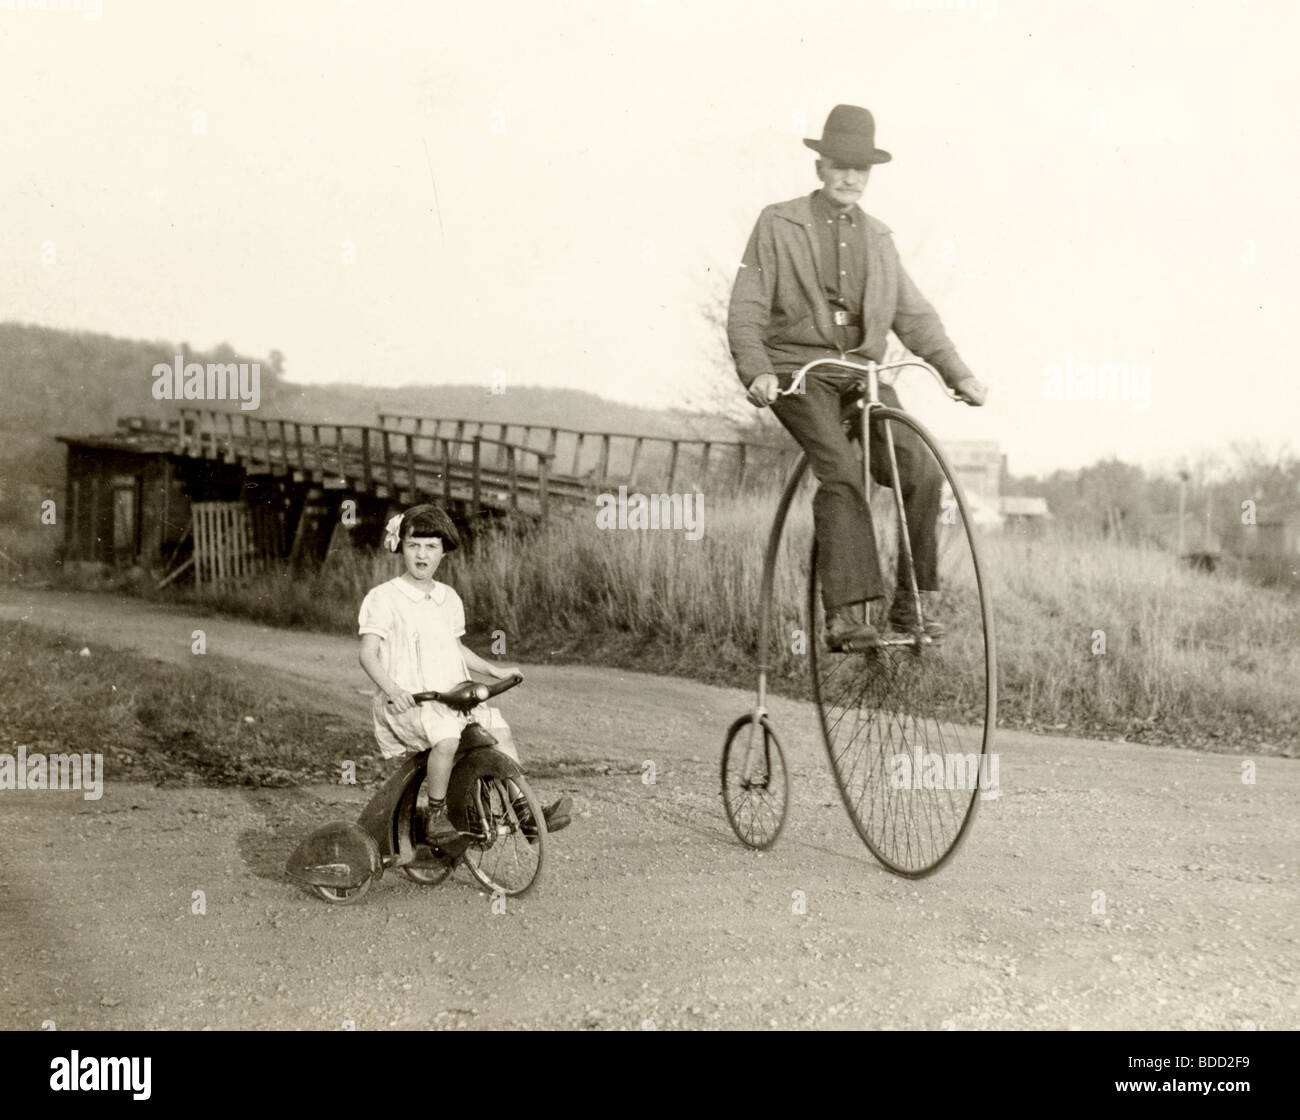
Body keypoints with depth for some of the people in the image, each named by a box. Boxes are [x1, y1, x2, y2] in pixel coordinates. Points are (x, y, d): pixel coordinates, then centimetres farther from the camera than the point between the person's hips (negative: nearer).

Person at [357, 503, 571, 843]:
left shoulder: (449, 599, 15)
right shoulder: (383, 598, -6)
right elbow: (368, 654, -13)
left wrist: (494, 670, 19)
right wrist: (391, 689, -30)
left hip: (449, 697, 6)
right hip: (407, 703, -6)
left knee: (499, 729, -11)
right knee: (446, 736, -32)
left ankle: (524, 810, -4)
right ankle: (436, 815, -17)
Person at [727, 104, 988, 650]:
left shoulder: (877, 237, 16)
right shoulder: (778, 225, 4)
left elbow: (914, 317, 14)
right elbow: (746, 312, -3)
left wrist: (959, 375, 0)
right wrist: (757, 372, -21)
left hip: (862, 372, 4)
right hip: (799, 371, -4)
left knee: (921, 470, -17)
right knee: (842, 472, -28)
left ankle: (914, 601, -4)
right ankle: (846, 614, -30)